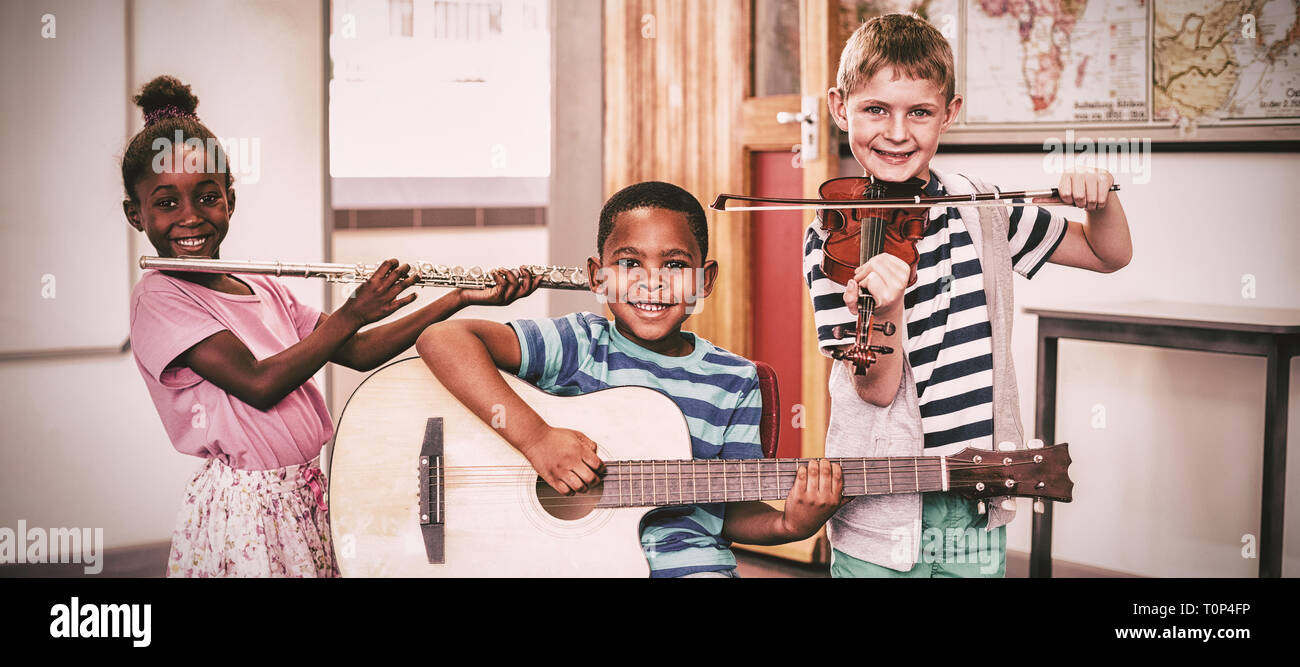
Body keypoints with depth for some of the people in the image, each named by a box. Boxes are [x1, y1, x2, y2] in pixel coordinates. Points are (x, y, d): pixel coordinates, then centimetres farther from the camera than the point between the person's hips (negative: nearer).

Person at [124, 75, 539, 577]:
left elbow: (359, 352, 10)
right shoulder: (158, 298, -12)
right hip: (243, 511, -6)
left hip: (310, 499, 7)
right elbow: (259, 384, -21)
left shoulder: (263, 290, 10)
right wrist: (353, 313, -14)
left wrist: (460, 299, 3)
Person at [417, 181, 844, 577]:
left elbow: (733, 510, 9)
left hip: (688, 561, 2)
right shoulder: (580, 346, -4)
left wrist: (788, 525, -12)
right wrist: (536, 437, -23)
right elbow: (442, 340, -16)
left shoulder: (734, 382, 7)